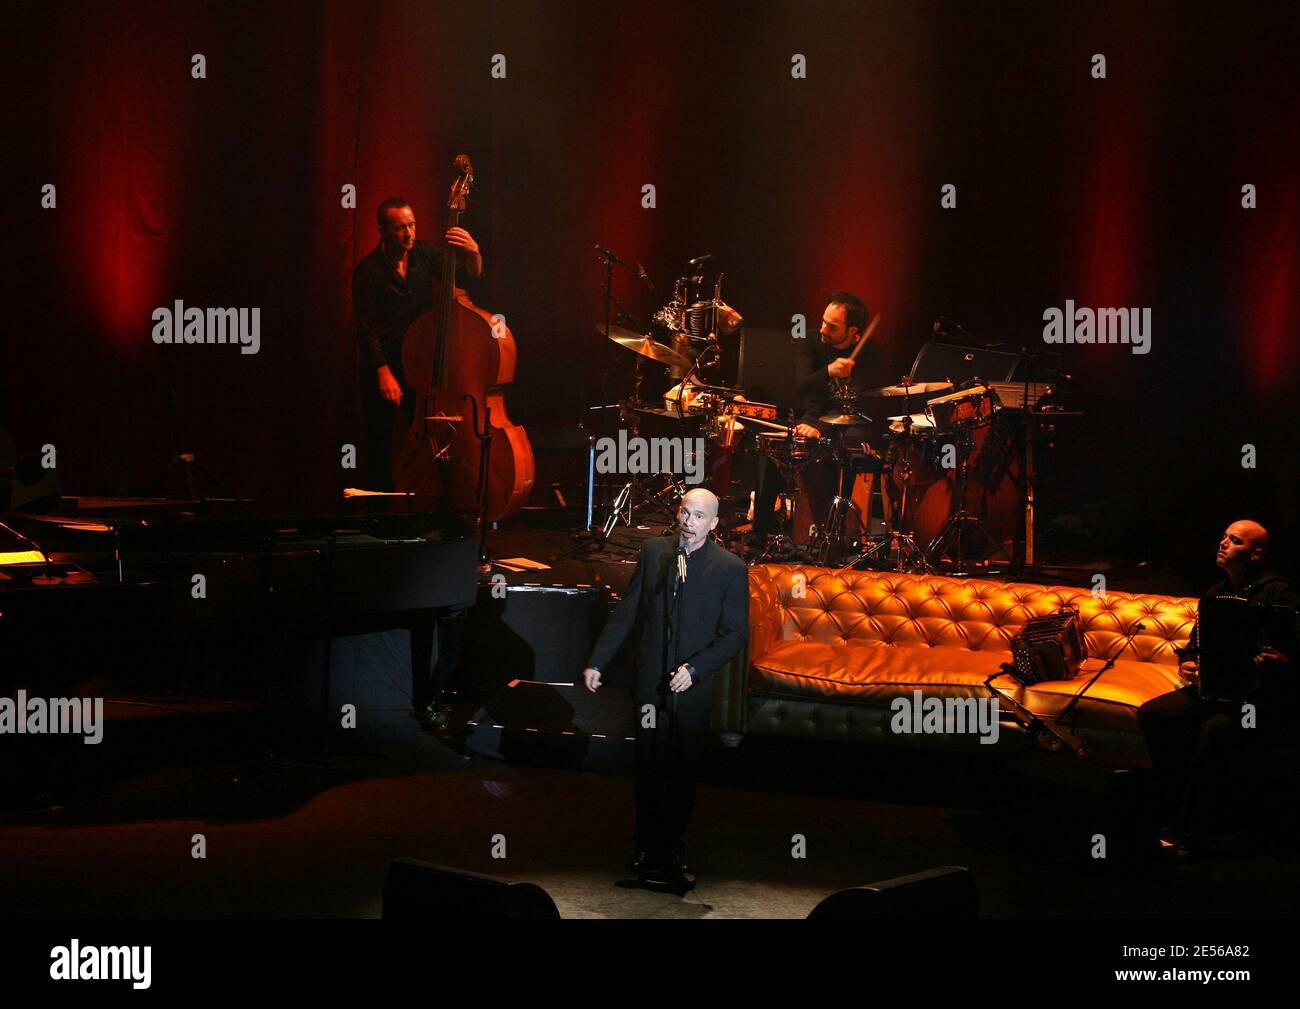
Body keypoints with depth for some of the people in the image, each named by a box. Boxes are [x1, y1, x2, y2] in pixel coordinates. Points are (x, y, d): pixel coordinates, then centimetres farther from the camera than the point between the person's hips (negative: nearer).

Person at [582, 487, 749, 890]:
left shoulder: (731, 569, -5)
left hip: (693, 690, -1)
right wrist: (598, 661, 5)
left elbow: (735, 634, -5)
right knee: (649, 773, 6)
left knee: (683, 777, 7)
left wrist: (695, 668, -16)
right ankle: (648, 850, 17)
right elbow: (627, 612, 8)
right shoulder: (653, 551, 3)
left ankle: (674, 851, 20)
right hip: (650, 684, 2)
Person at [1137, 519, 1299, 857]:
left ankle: (1191, 834, -28)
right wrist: (1186, 664, 4)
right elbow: (1195, 644, 25)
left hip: (1260, 698, -7)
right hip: (1211, 688, 7)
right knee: (1152, 714, -16)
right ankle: (1173, 813, -10)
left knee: (1216, 730, -36)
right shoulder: (1216, 593, 18)